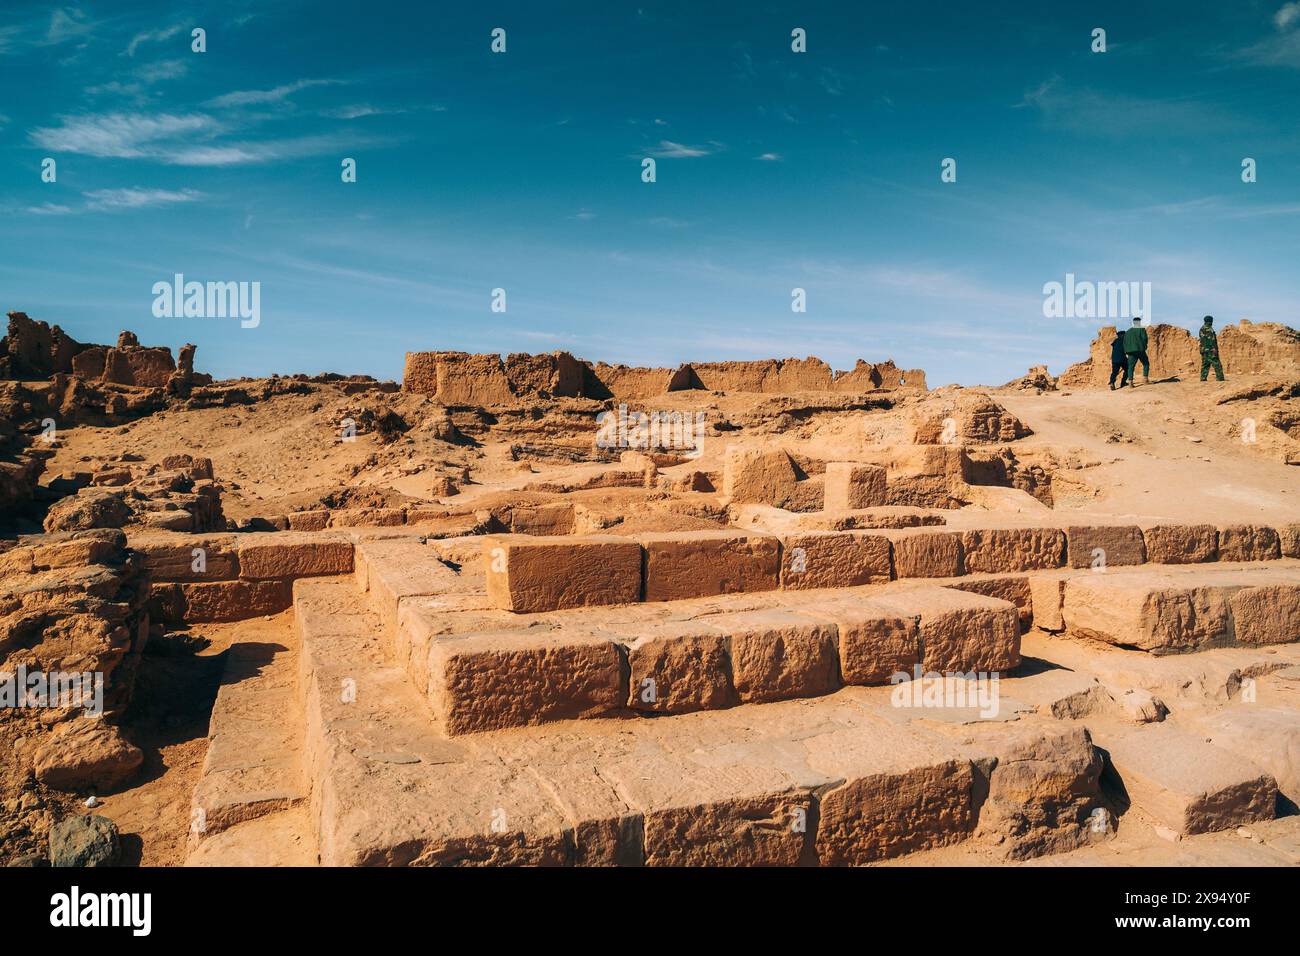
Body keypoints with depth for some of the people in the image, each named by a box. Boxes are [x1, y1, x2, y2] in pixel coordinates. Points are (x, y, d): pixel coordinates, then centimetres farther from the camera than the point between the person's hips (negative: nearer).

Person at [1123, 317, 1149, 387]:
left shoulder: (1128, 331, 13)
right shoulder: (1142, 330, 1)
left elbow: (1125, 342, 10)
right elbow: (1144, 339, -10)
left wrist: (1126, 353, 13)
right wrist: (1144, 347, 5)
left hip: (1131, 352, 3)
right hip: (1140, 350, -3)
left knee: (1131, 367, 4)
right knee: (1146, 364, 14)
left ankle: (1130, 382, -9)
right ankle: (1145, 380, 8)